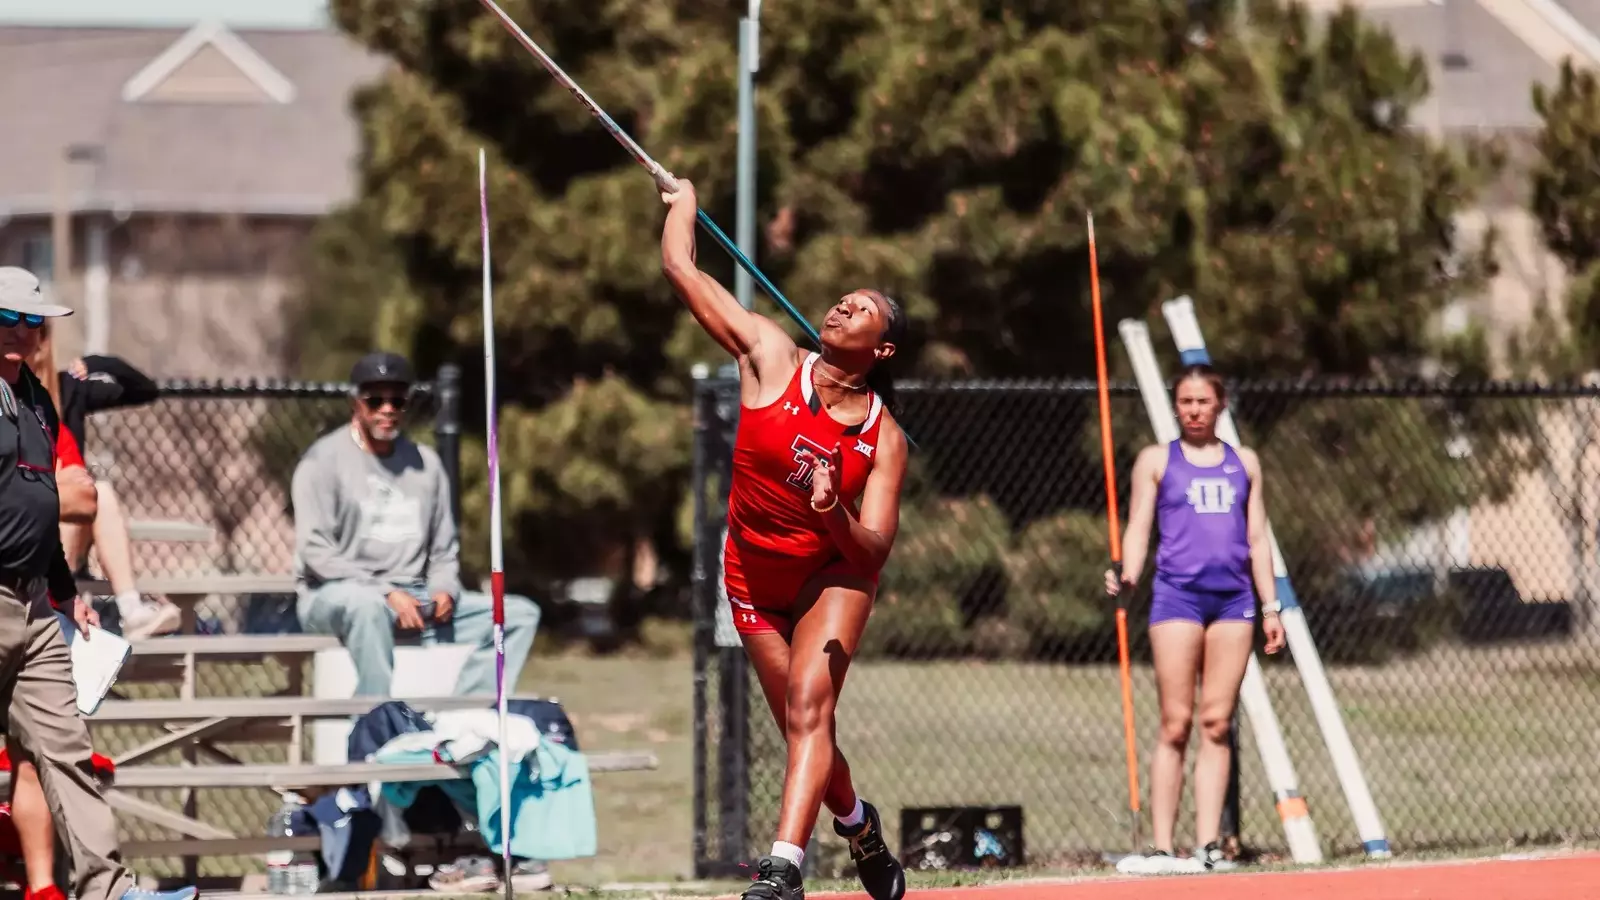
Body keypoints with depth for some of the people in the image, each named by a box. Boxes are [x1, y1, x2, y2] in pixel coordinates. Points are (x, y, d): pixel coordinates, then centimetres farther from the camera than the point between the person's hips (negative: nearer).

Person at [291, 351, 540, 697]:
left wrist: (444, 590, -4)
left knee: (520, 614, -7)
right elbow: (315, 552, -11)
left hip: (414, 598, 6)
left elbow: (444, 549, 20)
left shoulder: (425, 462, 15)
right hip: (333, 596, -6)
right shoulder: (325, 460, -2)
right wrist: (386, 593, -20)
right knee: (366, 604, -42)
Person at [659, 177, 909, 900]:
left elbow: (874, 549, -18)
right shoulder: (771, 357, -11)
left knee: (808, 707, -24)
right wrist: (682, 202, 6)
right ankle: (860, 829, 40)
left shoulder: (884, 439, -14)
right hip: (755, 580, 3)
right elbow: (680, 269, -7)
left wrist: (835, 515, -37)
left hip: (834, 574, -3)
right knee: (805, 729, 9)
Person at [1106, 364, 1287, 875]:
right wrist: (1128, 575, -16)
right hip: (1177, 593, -3)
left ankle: (1208, 847, -3)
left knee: (1216, 725, -1)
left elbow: (1257, 538, 17)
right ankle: (1162, 848, -7)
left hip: (1233, 598, 3)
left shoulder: (1244, 463, 16)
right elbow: (1138, 527, 4)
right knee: (1176, 725, -7)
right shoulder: (1157, 460, 9)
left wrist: (1270, 607, 11)